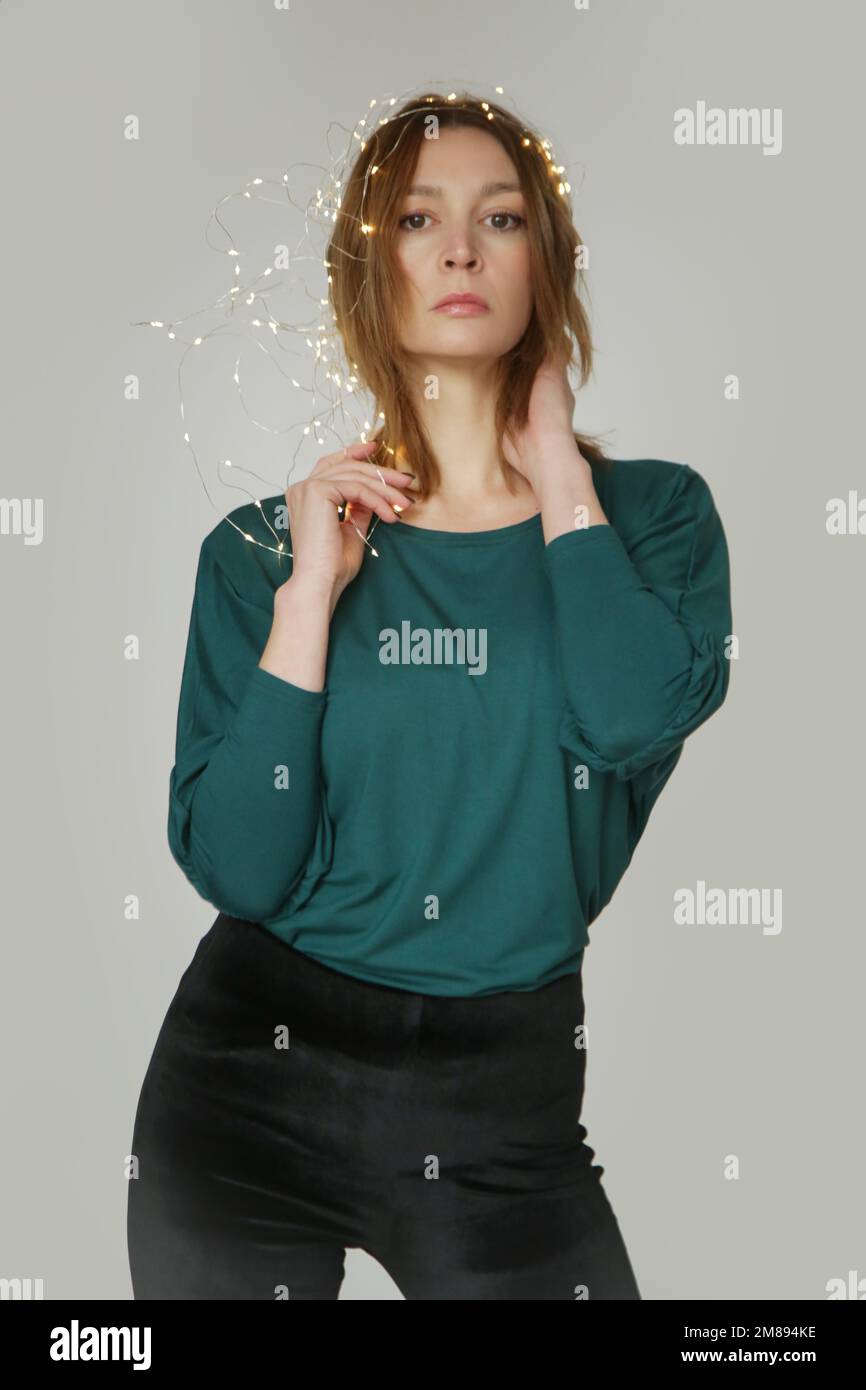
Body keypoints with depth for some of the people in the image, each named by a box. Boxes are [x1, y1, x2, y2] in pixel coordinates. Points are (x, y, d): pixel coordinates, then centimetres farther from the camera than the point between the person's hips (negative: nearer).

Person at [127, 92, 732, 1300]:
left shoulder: (651, 512, -1)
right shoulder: (264, 544, -2)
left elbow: (640, 715, -23)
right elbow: (234, 869, -10)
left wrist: (557, 470, -11)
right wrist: (309, 595, -16)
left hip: (510, 1104, 0)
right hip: (255, 1076, 1)